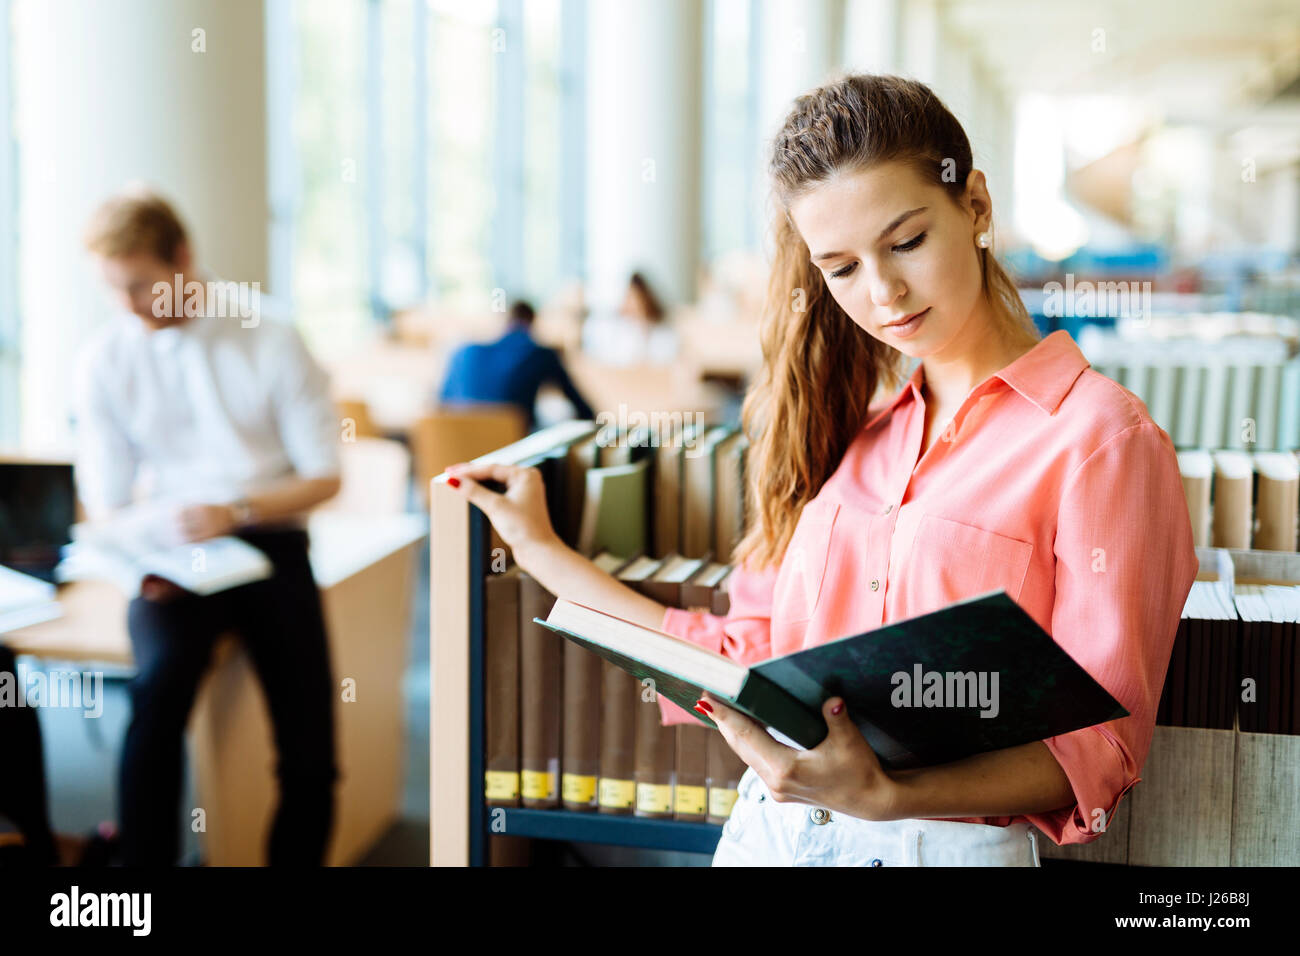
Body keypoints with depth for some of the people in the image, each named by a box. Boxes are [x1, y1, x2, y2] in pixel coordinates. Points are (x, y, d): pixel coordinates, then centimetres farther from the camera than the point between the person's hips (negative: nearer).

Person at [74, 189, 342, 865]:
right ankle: (143, 859, -21)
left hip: (268, 540, 0)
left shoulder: (273, 342, -1)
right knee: (159, 681, -33)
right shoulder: (104, 361, 4)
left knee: (310, 767, -14)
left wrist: (235, 511, -16)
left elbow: (323, 477, 1)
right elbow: (108, 504, 7)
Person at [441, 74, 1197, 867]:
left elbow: (1098, 744, -7)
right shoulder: (854, 434, 13)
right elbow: (745, 662, 14)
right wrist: (539, 548, 18)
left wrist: (887, 796, -22)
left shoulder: (1097, 437, -4)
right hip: (769, 828, 5)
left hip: (947, 843, -5)